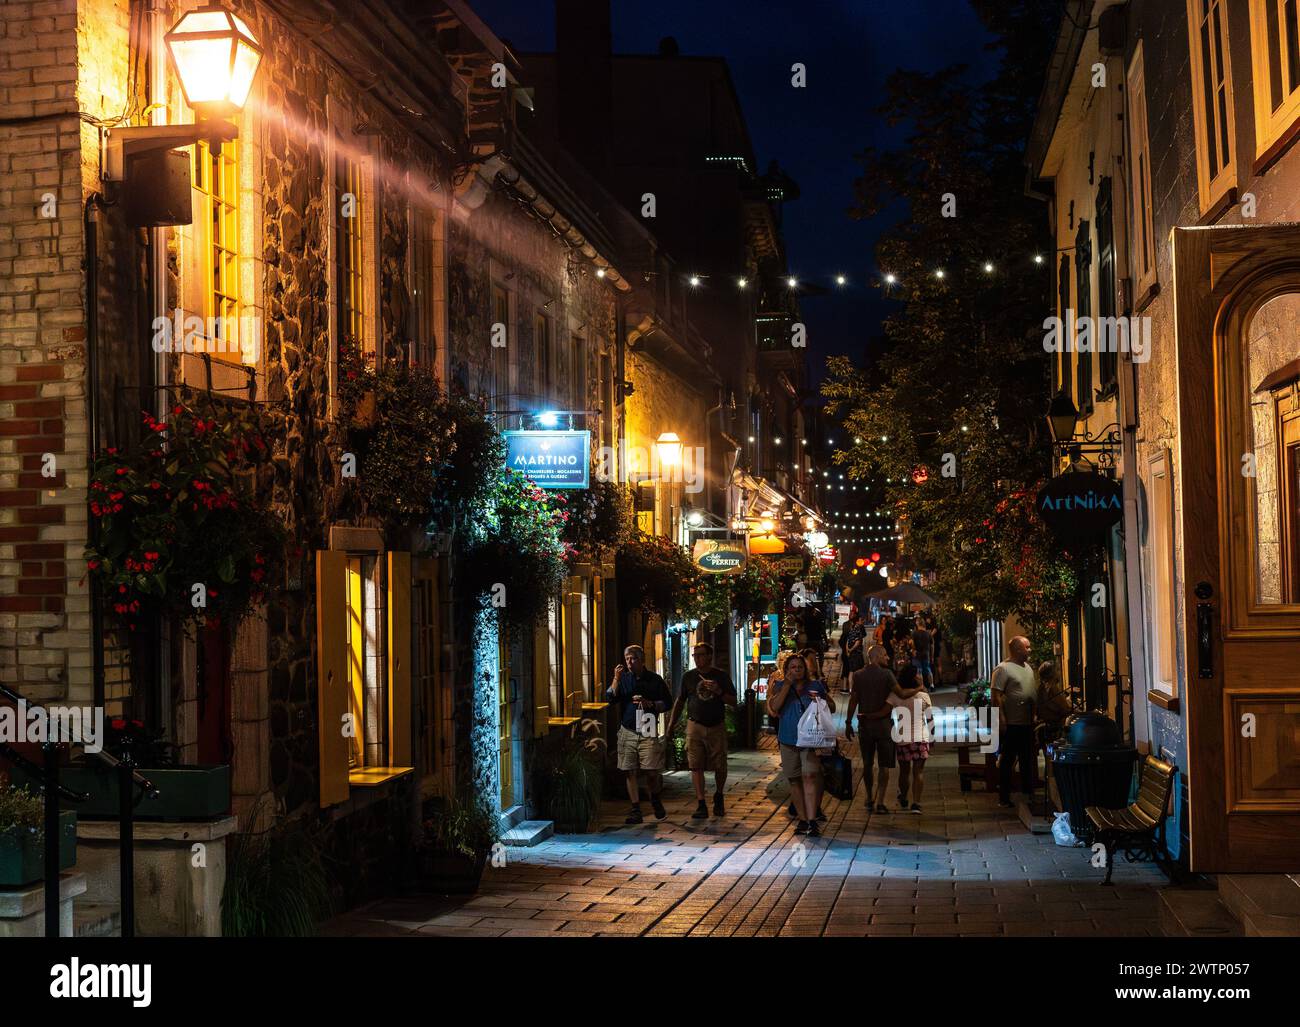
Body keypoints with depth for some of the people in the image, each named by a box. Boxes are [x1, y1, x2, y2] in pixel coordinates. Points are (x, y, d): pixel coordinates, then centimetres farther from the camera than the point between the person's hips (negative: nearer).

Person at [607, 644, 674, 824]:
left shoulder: (654, 679, 6)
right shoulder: (622, 678, 9)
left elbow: (667, 703, 8)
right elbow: (610, 698, -3)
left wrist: (649, 704, -8)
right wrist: (616, 679, -15)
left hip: (648, 732, -2)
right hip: (627, 732, 2)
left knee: (652, 772, -4)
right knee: (631, 772, 0)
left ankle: (656, 802, 23)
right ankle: (636, 810, 7)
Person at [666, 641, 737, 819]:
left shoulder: (721, 676, 4)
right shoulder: (688, 677, 8)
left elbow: (733, 701, 3)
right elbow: (680, 701, 16)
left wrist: (719, 692, -14)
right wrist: (671, 724, 11)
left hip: (717, 727, -1)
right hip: (695, 726, 1)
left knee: (720, 767, 2)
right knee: (696, 766, -7)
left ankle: (718, 797, 27)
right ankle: (701, 805, -4)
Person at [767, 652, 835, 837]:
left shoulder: (815, 686, 8)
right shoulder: (782, 686, 8)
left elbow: (832, 707, 14)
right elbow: (774, 707, -10)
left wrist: (820, 700, -6)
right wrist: (787, 683, -12)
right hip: (788, 740, 2)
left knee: (810, 776, -16)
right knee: (794, 780, 7)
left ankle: (812, 820, -20)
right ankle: (803, 819, 17)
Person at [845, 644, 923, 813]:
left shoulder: (858, 676, 1)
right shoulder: (886, 674, -10)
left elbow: (853, 701, -1)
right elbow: (902, 694, -13)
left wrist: (848, 723, 5)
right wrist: (918, 689, 2)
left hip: (864, 724, 3)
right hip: (883, 723, -3)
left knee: (867, 764, 15)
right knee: (884, 766, 3)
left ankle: (869, 799, 24)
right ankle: (880, 803, -1)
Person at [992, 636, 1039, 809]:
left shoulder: (1028, 668, 14)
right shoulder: (1003, 668, -12)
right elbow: (996, 695, -16)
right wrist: (1002, 720, -20)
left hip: (1028, 723, 8)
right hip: (1012, 724, -8)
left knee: (1028, 760, 15)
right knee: (1007, 761, 0)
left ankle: (1028, 792, 25)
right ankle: (1004, 798, 6)